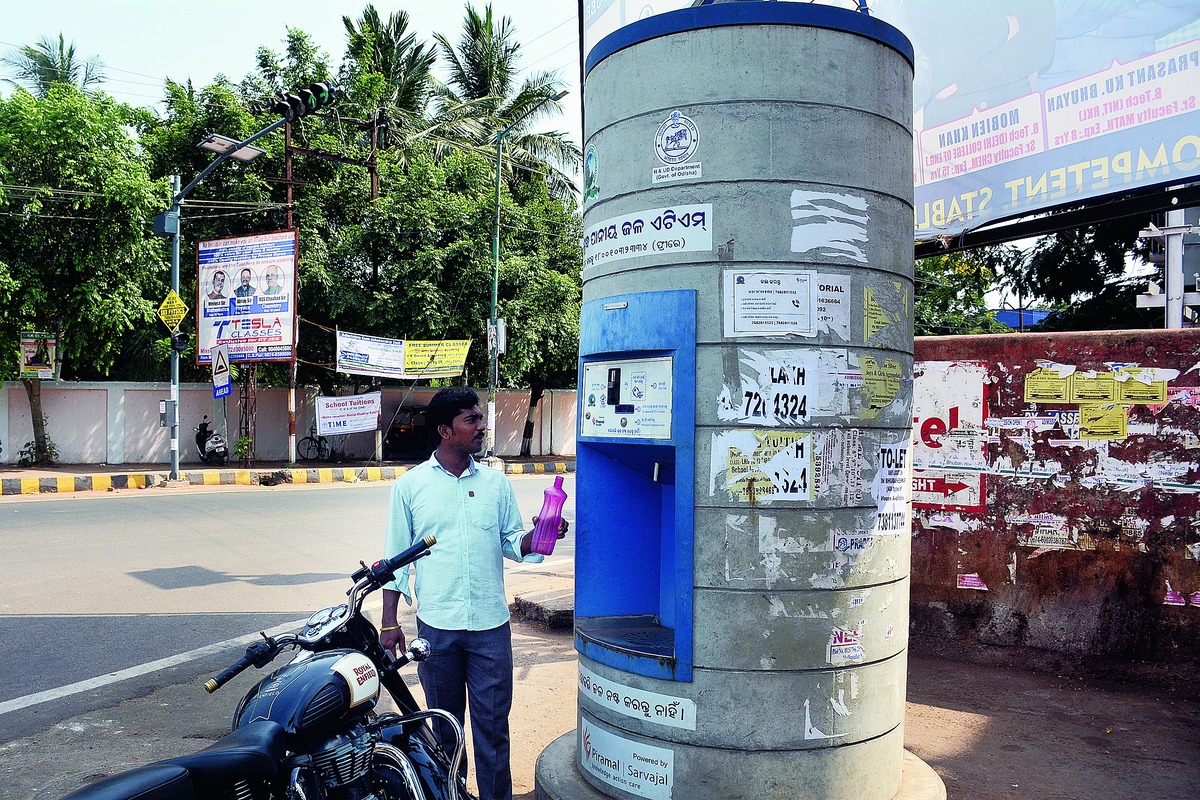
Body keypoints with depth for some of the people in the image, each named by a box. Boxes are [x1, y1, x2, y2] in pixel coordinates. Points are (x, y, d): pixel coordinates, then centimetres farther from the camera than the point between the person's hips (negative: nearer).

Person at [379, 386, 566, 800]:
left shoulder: (496, 482, 5)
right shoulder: (410, 485, 0)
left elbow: (513, 544, 8)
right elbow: (395, 556, 3)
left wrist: (537, 536, -14)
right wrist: (389, 622, -1)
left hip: (491, 626, 1)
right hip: (436, 626, 0)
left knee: (493, 727, 6)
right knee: (444, 725, 15)